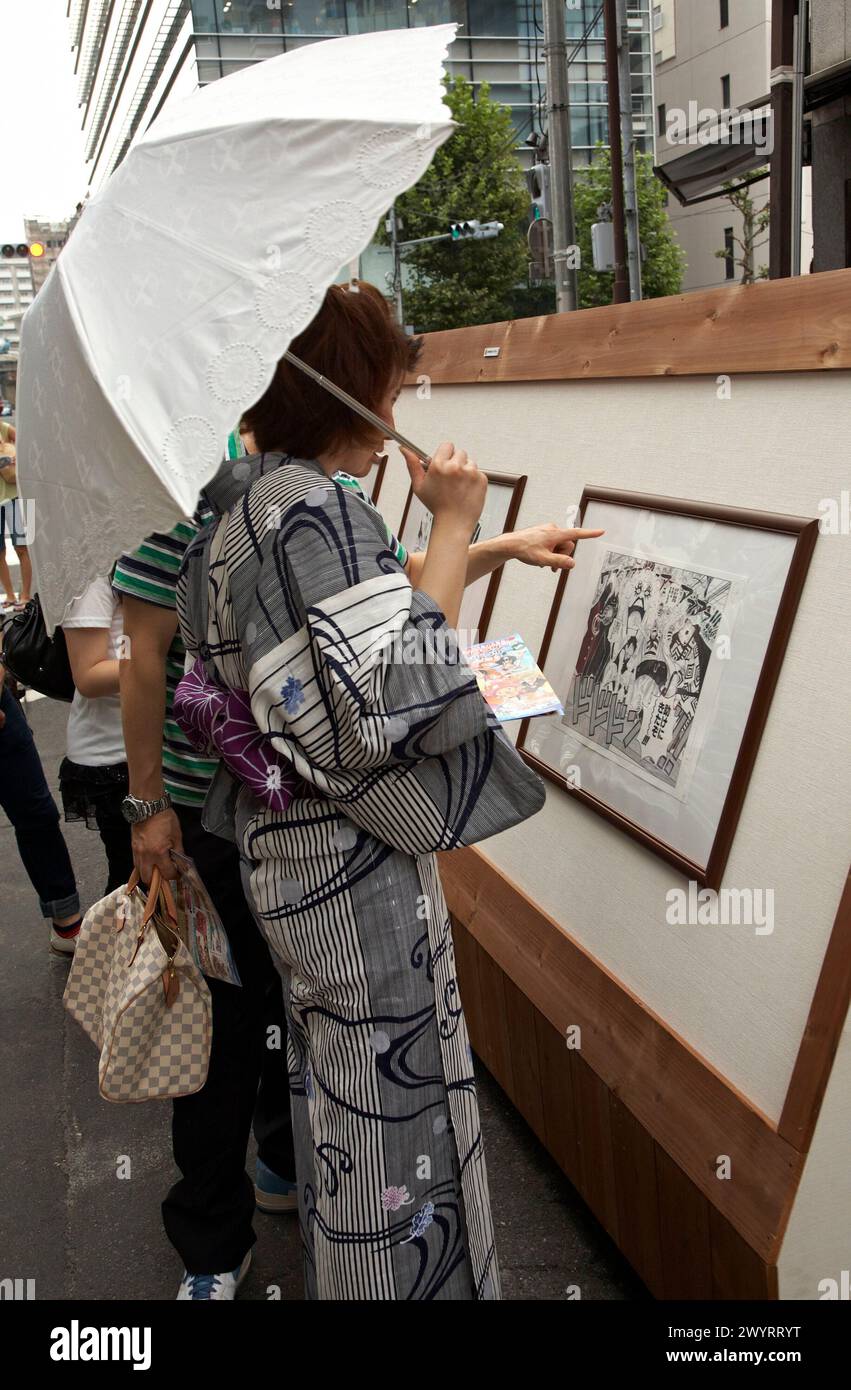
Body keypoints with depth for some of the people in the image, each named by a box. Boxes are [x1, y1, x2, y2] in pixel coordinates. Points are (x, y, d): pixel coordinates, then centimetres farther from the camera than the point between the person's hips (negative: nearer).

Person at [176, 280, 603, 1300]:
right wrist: (451, 524, -19)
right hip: (357, 866, -10)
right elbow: (392, 691, -27)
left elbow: (374, 599, 20)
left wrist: (500, 549, 21)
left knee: (336, 1078, 26)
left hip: (288, 846, 10)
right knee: (394, 1097, 8)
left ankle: (338, 1266, 46)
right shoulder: (314, 508, -23)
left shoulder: (244, 502, 8)